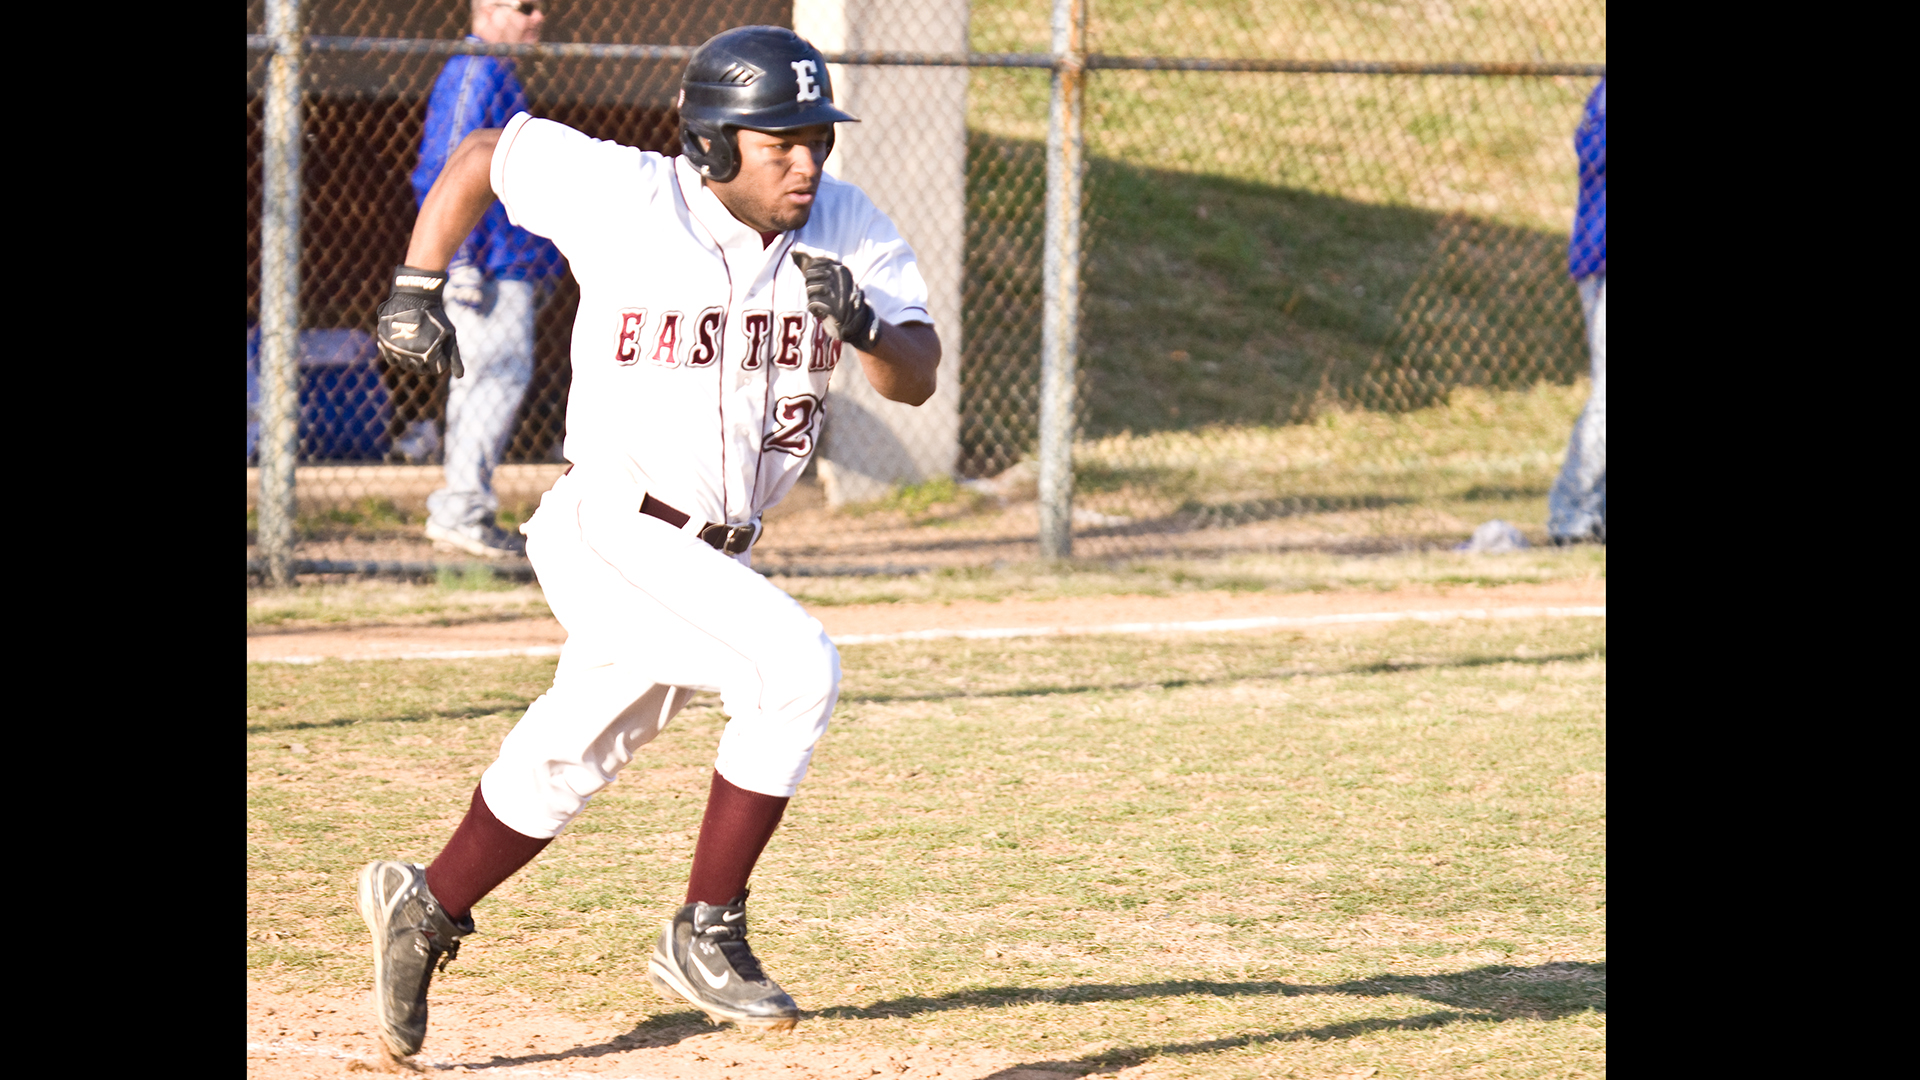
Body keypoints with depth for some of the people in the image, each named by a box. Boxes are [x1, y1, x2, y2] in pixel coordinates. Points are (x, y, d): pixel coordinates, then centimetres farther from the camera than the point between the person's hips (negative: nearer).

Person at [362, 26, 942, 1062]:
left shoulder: (847, 229, -3)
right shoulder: (623, 198, -14)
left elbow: (917, 379, -9)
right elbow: (482, 153, 1)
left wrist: (862, 324, -30)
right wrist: (415, 290, 1)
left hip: (713, 554, 6)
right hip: (612, 534, -6)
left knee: (568, 761, 20)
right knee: (793, 665, -24)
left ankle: (427, 908, 42)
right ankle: (706, 935, -14)